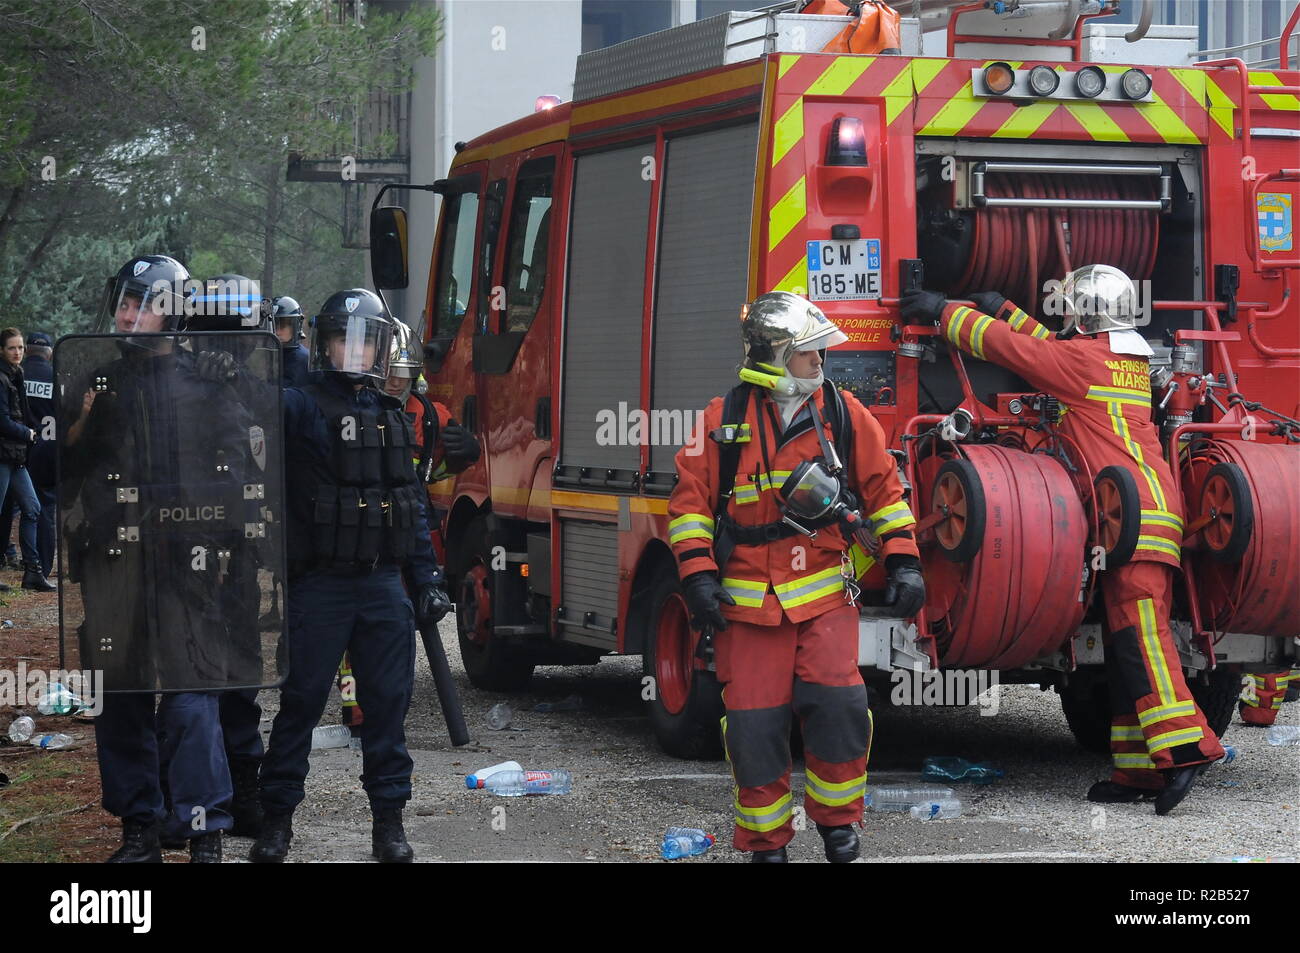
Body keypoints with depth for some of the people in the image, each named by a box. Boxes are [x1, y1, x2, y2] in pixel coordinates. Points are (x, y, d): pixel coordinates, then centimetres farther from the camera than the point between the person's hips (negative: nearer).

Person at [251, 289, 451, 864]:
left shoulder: (392, 418, 14)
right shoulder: (301, 407, -2)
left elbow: (413, 504, 16)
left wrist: (429, 579, 12)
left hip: (382, 586, 4)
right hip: (318, 585, -4)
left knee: (388, 703, 6)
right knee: (301, 702, 2)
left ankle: (388, 817, 14)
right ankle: (277, 816, 11)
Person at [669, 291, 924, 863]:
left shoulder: (842, 413, 5)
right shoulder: (724, 420, 1)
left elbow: (883, 489, 10)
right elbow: (691, 500, 4)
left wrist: (903, 563, 3)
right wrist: (698, 576, -5)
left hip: (825, 597, 0)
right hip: (748, 603, 0)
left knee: (838, 702, -17)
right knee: (753, 724, -2)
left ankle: (836, 818, 5)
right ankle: (765, 843, 15)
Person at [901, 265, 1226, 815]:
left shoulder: (1083, 357, -4)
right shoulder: (1129, 357, 22)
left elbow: (1007, 346, 0)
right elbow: (1050, 348, 36)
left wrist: (942, 310, 11)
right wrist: (1003, 309, 39)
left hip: (1134, 514, -9)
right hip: (1147, 515, 9)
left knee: (1138, 630, -18)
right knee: (1125, 640, 6)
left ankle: (1183, 745, -29)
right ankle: (1137, 769, 3)